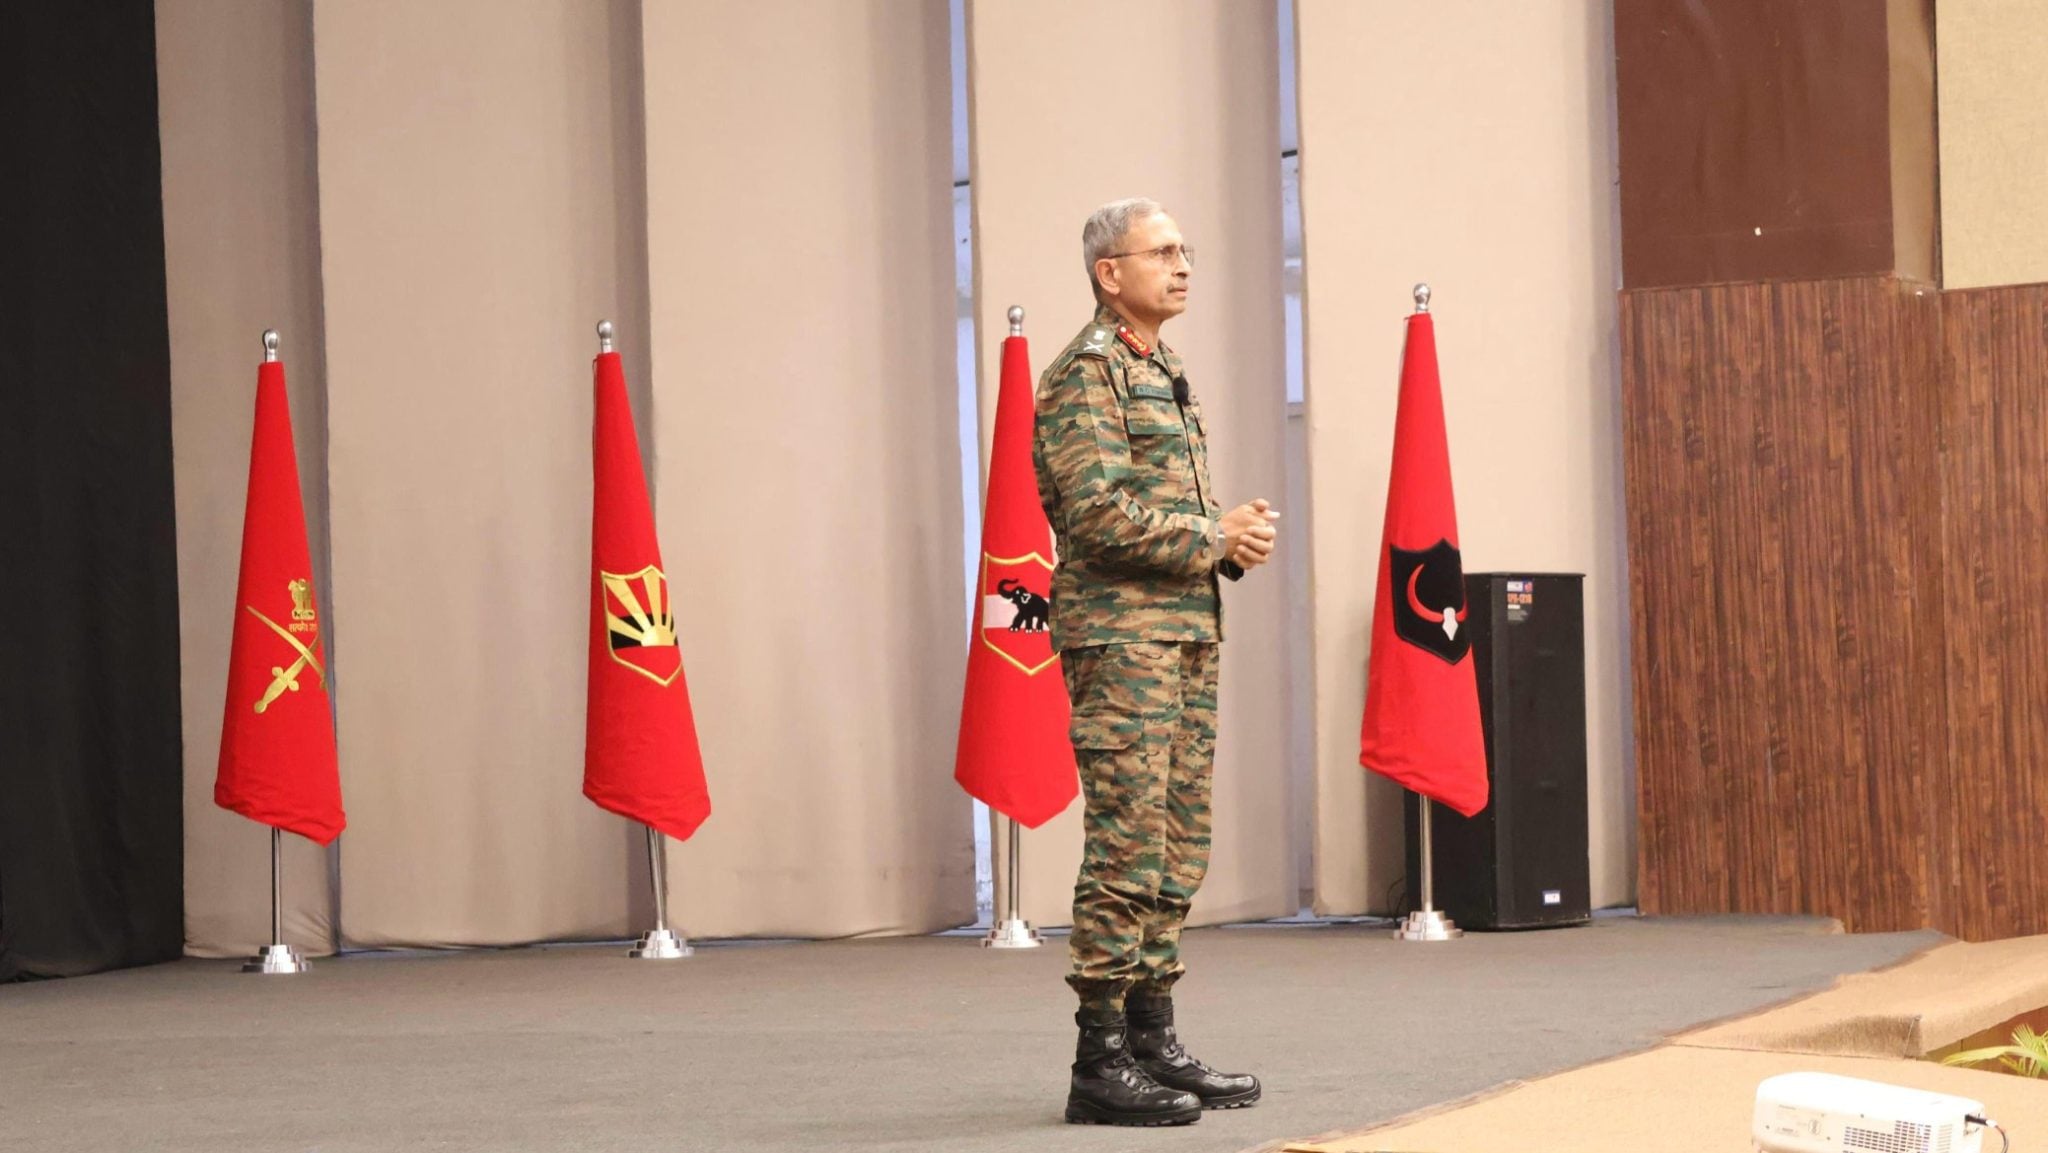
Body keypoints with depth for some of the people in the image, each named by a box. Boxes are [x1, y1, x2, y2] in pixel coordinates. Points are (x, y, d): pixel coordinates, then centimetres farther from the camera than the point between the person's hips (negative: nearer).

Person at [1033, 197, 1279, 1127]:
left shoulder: (1162, 374, 20)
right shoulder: (1087, 372, -9)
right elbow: (1098, 510, -19)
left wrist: (1236, 534, 6)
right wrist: (1213, 537, -14)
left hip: (1186, 631, 10)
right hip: (1119, 635, -10)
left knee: (1178, 848, 10)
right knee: (1127, 849, -11)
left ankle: (1153, 1040, 15)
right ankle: (1101, 1061, -9)